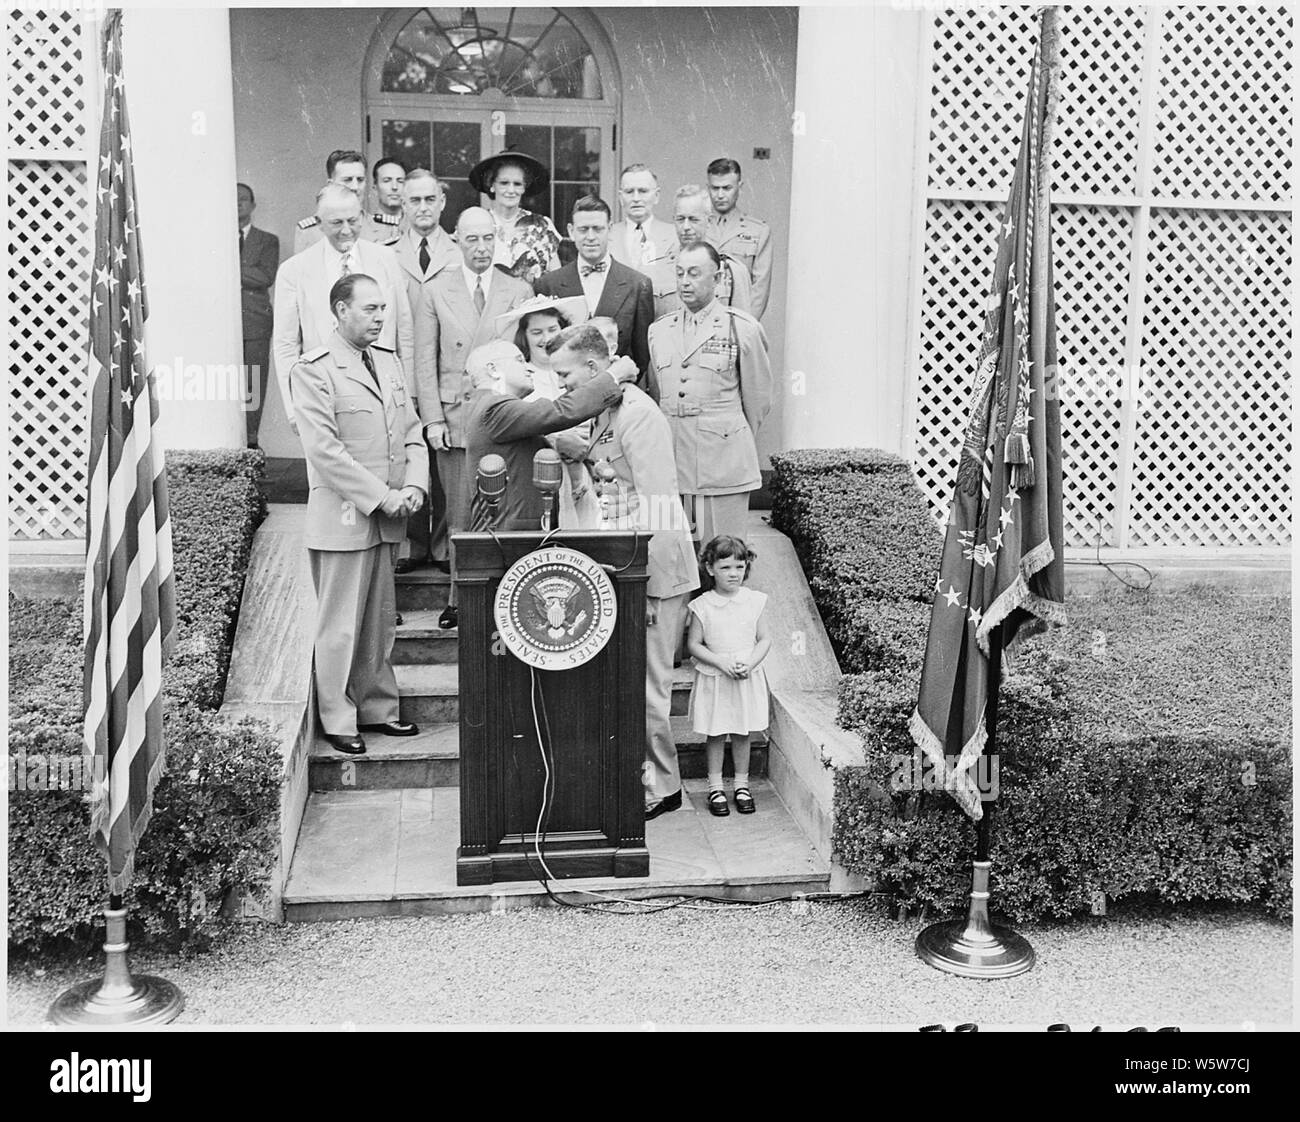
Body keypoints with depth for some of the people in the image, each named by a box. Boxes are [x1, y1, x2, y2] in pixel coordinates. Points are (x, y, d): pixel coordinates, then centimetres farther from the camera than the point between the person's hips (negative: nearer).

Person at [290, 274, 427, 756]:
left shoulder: (388, 362, 14)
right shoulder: (313, 369, -9)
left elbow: (412, 432, 14)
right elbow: (325, 450, -16)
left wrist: (414, 485, -2)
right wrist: (380, 496, -16)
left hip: (387, 517, 7)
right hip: (342, 518, -7)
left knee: (381, 621, 14)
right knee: (340, 626, 2)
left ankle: (378, 708, 26)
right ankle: (338, 721, 14)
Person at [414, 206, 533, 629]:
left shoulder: (519, 291, 7)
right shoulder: (435, 292, 7)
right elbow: (425, 362, 5)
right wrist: (432, 418, -3)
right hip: (454, 416, 0)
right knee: (460, 514, 3)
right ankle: (461, 598, 14)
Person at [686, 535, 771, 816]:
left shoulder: (753, 601, -3)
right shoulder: (702, 606, -8)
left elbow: (764, 639, 1)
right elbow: (693, 644, -6)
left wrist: (749, 663, -15)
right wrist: (722, 663, -17)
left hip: (747, 679, 2)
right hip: (713, 679, -1)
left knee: (742, 734, 11)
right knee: (715, 734, 6)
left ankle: (741, 785, 25)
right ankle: (715, 787, 19)